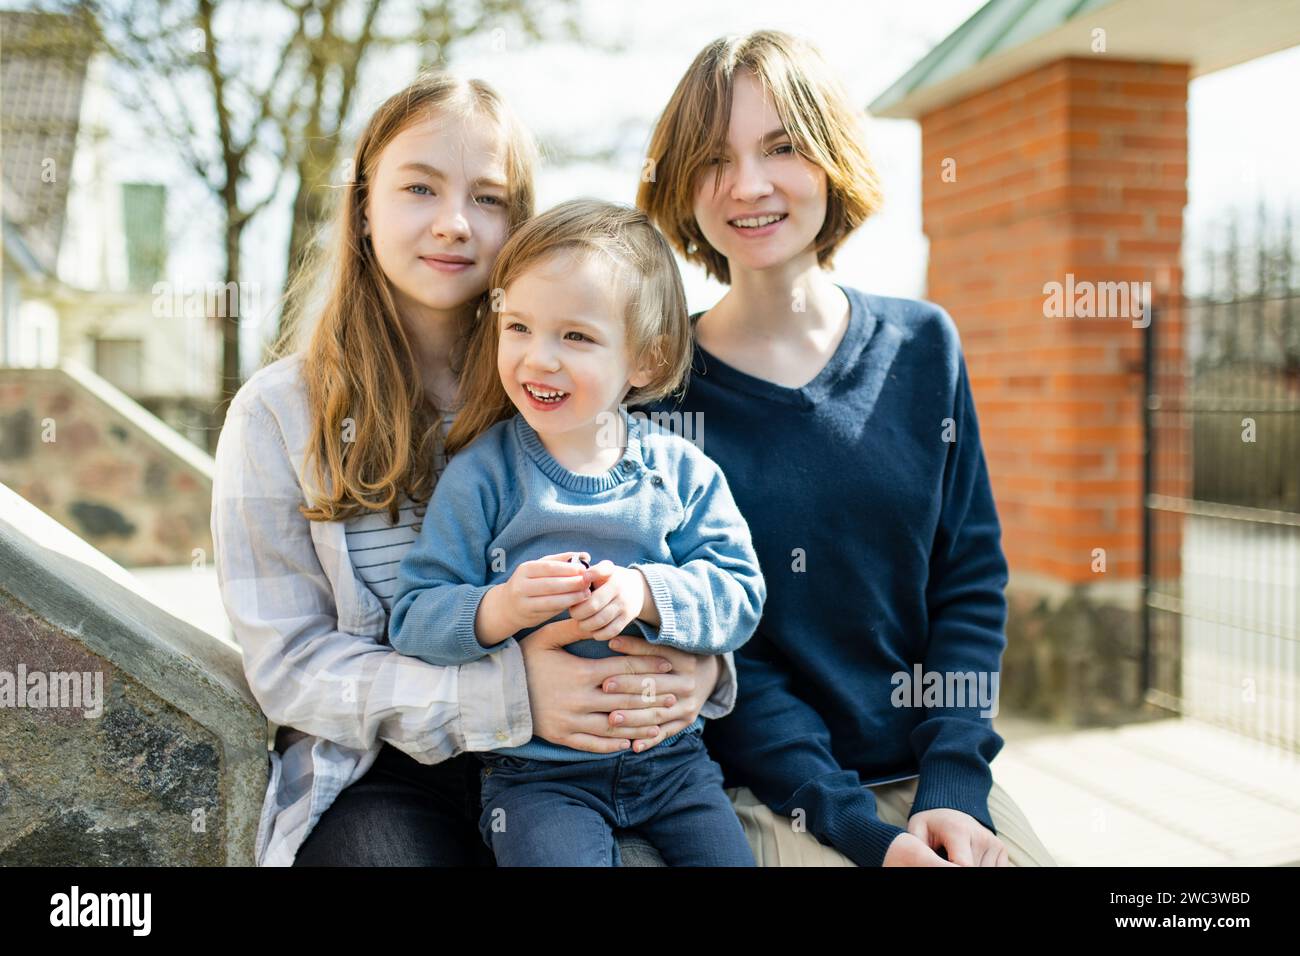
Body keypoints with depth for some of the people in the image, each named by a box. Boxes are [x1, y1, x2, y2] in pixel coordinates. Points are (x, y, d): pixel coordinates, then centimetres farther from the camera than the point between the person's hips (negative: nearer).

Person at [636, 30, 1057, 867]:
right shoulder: (662, 386, -7)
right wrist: (858, 825, -15)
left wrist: (954, 787, -8)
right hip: (767, 796, -3)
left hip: (936, 777, 4)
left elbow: (972, 579, 3)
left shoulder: (922, 345, 2)